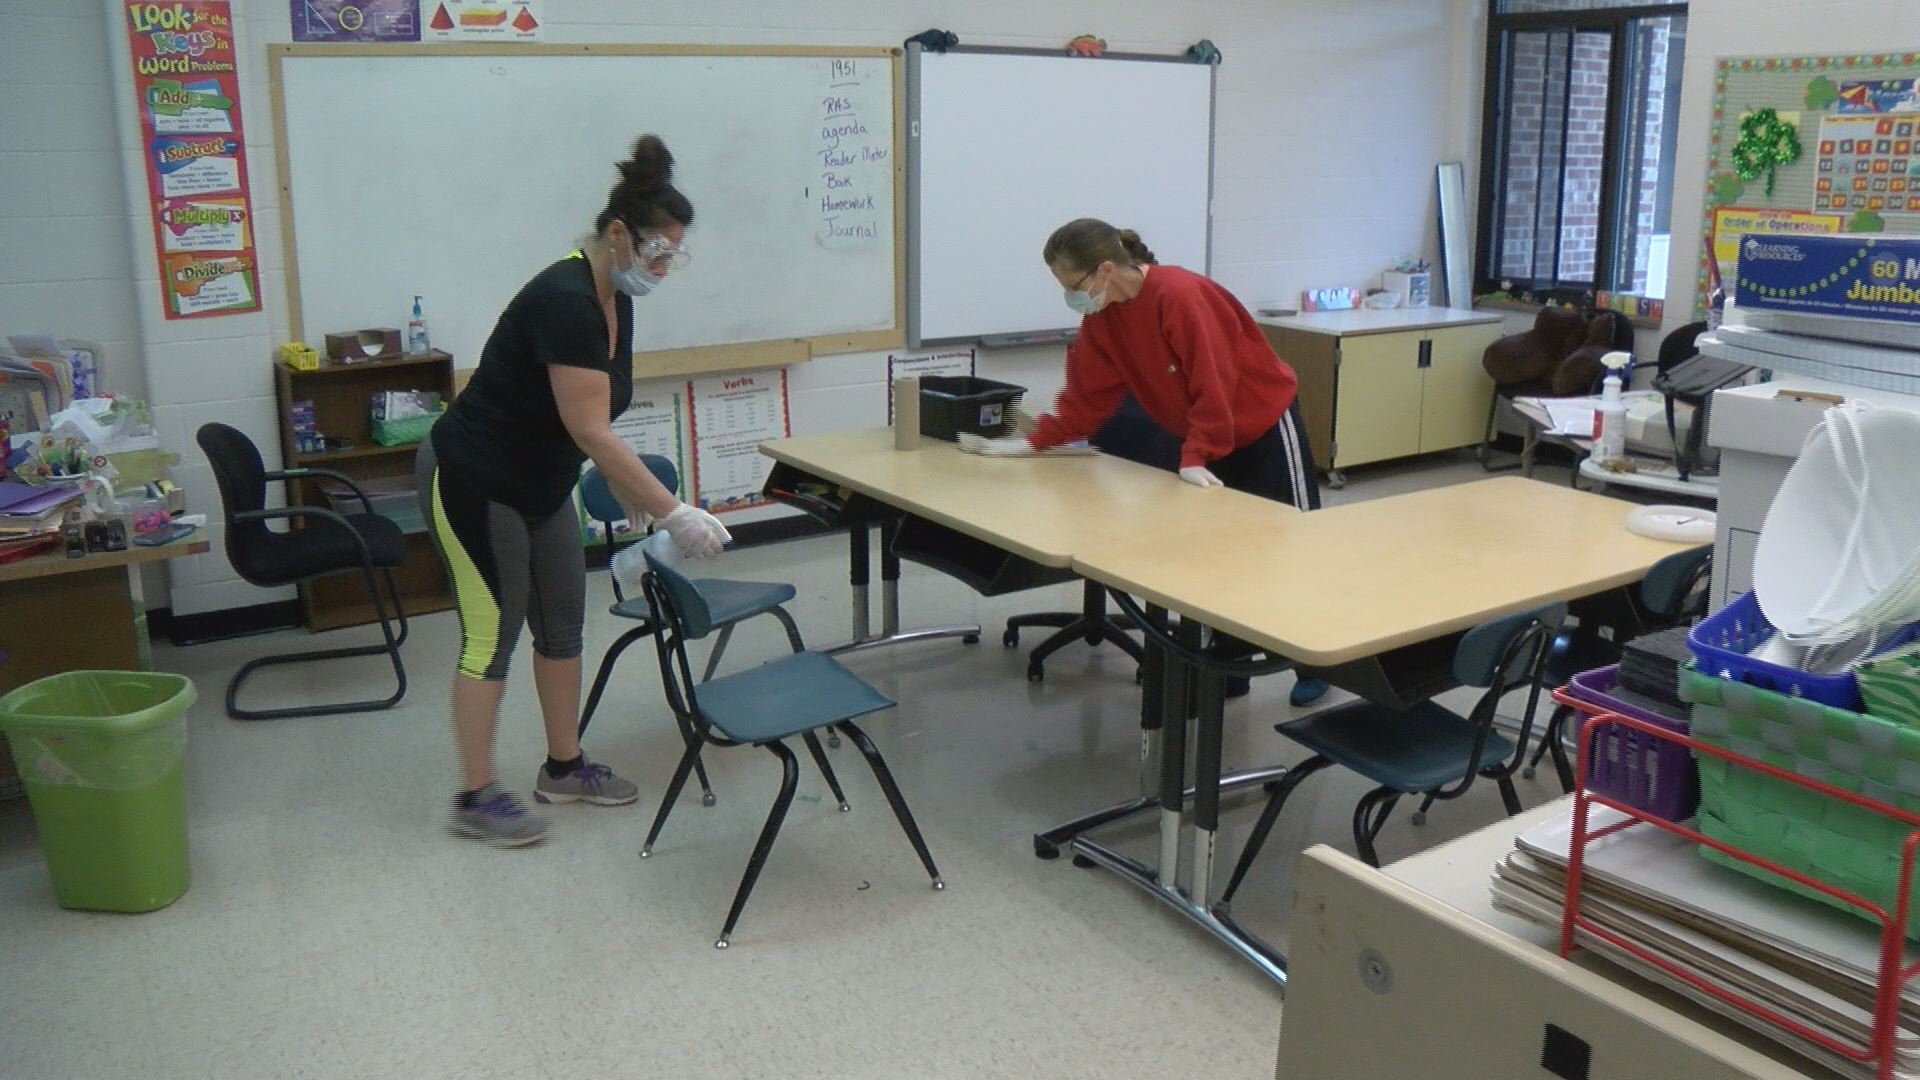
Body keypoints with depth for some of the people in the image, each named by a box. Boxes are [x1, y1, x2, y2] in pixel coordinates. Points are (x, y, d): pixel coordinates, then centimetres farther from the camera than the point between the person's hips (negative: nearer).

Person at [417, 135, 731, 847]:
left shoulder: (615, 300, 2)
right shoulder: (565, 301, -27)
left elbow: (595, 425, 12)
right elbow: (590, 430, -30)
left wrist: (629, 494, 13)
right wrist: (672, 513, -28)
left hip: (541, 486, 9)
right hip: (474, 486, -9)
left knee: (562, 627, 12)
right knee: (492, 634, -2)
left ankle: (564, 768, 26)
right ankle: (475, 799, 10)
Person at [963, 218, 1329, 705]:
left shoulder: (1180, 296, -32)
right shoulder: (1101, 316, -8)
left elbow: (1213, 384, -30)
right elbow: (1087, 397, -4)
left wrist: (1195, 457, -31)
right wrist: (1029, 443, -9)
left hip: (1263, 421, -7)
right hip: (1205, 432, 7)